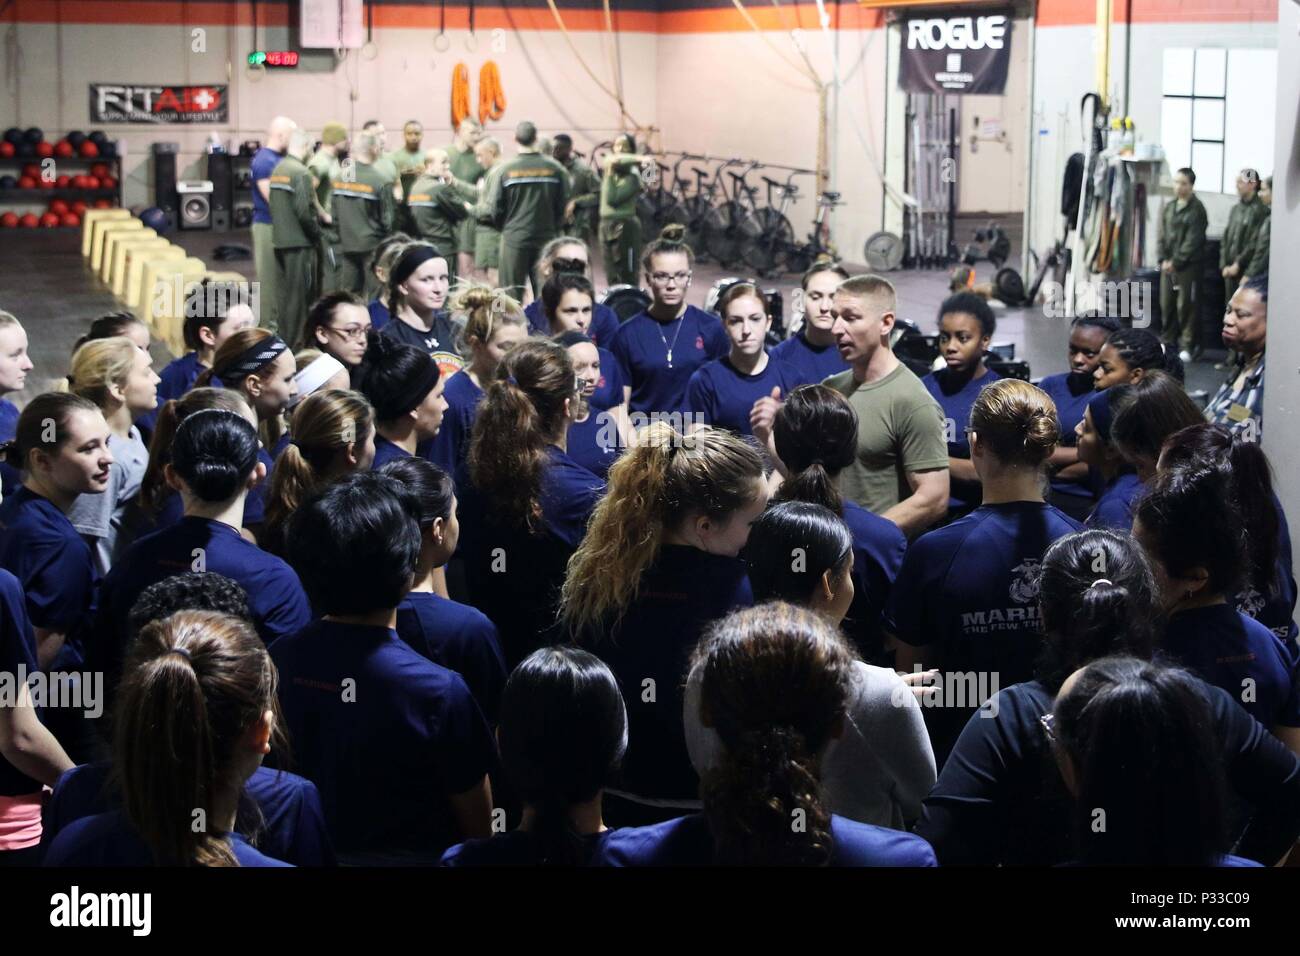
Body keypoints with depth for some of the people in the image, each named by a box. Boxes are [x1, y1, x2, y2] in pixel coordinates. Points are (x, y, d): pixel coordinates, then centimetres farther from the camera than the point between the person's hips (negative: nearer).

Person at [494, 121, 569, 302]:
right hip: (546, 238, 1)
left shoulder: (506, 169, -7)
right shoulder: (555, 168, -3)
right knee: (545, 292, 5)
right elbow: (563, 204, 2)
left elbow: (497, 208, -3)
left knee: (512, 294, 5)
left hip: (514, 238, -1)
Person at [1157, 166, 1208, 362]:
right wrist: (1163, 259, -2)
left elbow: (1193, 240, -11)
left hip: (1187, 265, -6)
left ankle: (1188, 345, 0)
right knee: (1167, 304, 7)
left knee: (1185, 305, -6)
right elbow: (1162, 235, 11)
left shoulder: (1196, 209, -6)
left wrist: (1176, 261, -13)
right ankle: (1169, 342, 18)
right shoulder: (1168, 207, 11)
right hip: (1168, 264, 6)